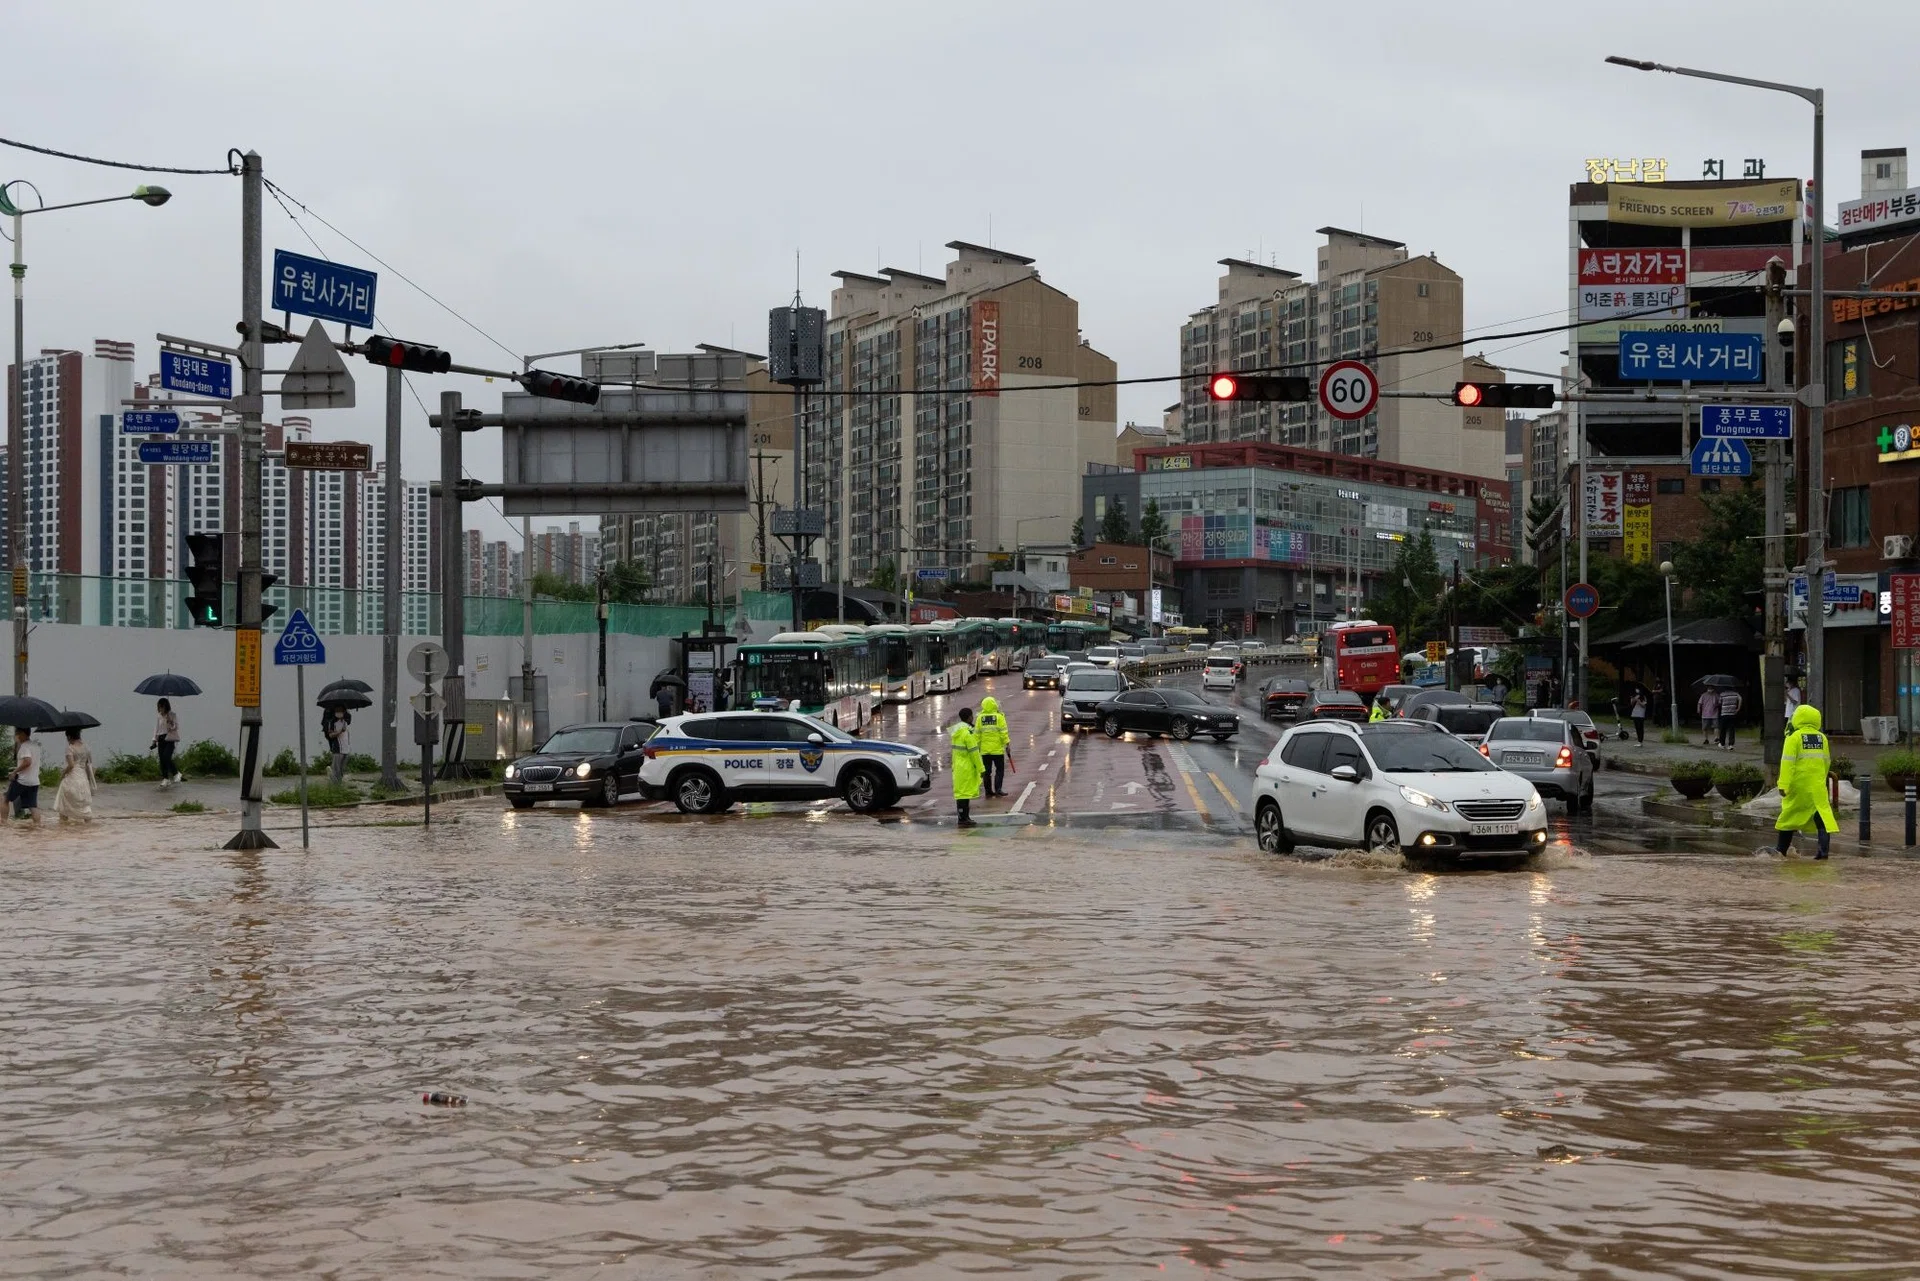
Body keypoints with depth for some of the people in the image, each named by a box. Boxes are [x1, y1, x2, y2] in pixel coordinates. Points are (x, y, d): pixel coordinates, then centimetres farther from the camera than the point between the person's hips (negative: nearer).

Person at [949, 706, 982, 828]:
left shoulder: (956, 731, 11)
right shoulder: (968, 732, -18)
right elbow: (974, 752, -18)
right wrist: (980, 768, -15)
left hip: (958, 766, 10)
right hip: (967, 767, -10)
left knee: (962, 792, 14)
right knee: (964, 793, -7)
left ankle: (965, 818, 21)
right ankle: (963, 819, -5)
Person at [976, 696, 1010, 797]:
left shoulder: (980, 718, 0)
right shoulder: (999, 717, -8)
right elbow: (1003, 732, -10)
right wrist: (1007, 744, -4)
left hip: (984, 750, 3)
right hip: (997, 749, -3)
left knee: (987, 770, 10)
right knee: (999, 770, 6)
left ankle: (988, 790, 12)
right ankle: (998, 789, -2)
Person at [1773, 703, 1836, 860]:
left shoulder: (1794, 738, -8)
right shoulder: (1822, 738, 8)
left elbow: (1788, 762, -15)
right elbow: (1827, 762, 17)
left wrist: (1783, 785, -18)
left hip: (1798, 784, -2)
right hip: (1817, 785, 2)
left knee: (1789, 814, 12)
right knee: (1821, 814, -2)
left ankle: (1781, 848, 23)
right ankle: (1824, 849, -16)